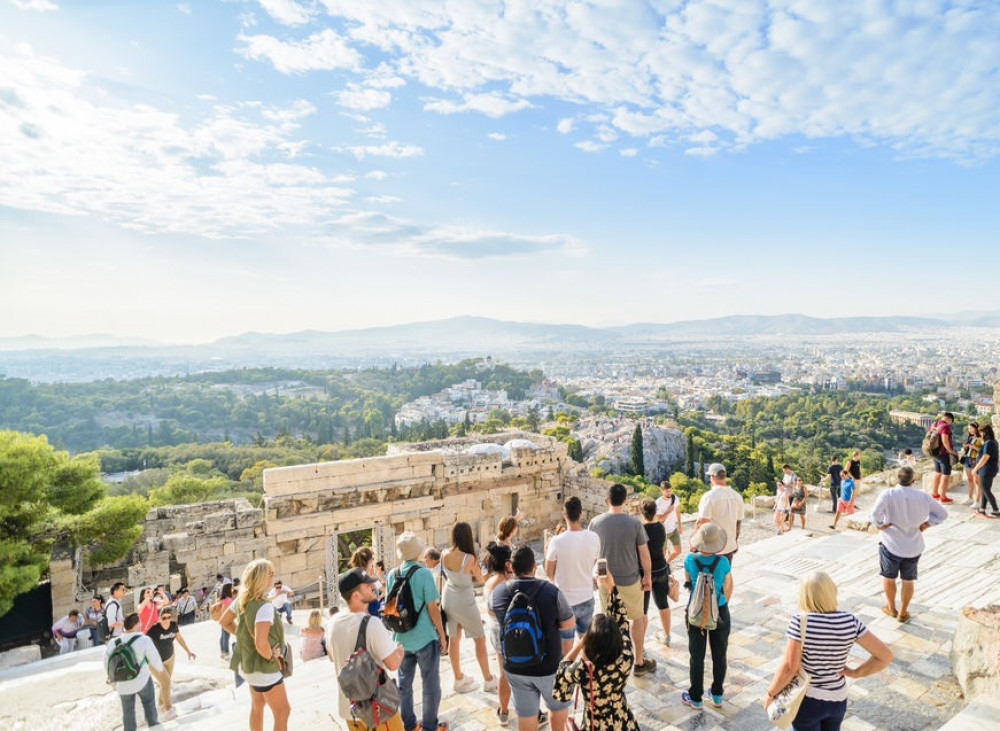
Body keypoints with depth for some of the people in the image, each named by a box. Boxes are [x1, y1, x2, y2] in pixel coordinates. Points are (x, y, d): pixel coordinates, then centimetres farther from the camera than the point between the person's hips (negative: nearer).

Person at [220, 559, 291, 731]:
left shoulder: (241, 600, -4)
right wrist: (272, 657, -20)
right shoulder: (264, 606, -31)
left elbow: (224, 622, 11)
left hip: (248, 663, 9)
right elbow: (261, 644, -39)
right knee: (283, 712, 5)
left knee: (257, 706, 26)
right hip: (264, 667, -9)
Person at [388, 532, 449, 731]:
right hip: (425, 639, -5)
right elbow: (432, 608, -15)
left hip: (401, 638, 5)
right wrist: (442, 635, -4)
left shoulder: (393, 575, -2)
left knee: (404, 682, 18)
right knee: (431, 684, 11)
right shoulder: (424, 573, -17)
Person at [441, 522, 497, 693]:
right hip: (465, 602, -5)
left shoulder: (444, 555, -12)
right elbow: (481, 580, -13)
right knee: (480, 640, 13)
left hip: (448, 600, 5)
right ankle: (488, 680, 25)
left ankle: (459, 679, 34)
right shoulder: (469, 559, -28)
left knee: (454, 639, 19)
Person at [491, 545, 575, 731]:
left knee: (526, 714, 21)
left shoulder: (499, 591, -13)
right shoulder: (551, 591, -23)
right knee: (558, 706, 24)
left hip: (515, 668, 3)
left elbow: (492, 613, 9)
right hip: (549, 667, -3)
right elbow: (569, 623, -10)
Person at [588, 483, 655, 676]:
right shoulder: (634, 522, -15)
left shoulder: (596, 522, -11)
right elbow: (644, 552, -7)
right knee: (638, 619, 19)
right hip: (630, 580, -1)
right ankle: (639, 662, 29)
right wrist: (648, 576, 6)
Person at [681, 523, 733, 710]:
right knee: (719, 655, 20)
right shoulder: (722, 562, -20)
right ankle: (717, 695, 35)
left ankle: (695, 698, 28)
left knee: (697, 656, 15)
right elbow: (728, 588, -5)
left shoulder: (690, 560, -19)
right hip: (720, 612, 0)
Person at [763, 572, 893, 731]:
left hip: (806, 700, -4)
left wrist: (770, 693, -8)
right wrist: (855, 673, 3)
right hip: (837, 699, 4)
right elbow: (886, 655, -9)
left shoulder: (800, 622, -23)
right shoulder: (850, 621, -11)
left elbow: (789, 668, -22)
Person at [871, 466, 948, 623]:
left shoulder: (889, 494, -19)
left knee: (888, 577, 19)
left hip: (891, 544, -3)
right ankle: (902, 613, 29)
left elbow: (876, 512, -33)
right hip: (913, 547, 3)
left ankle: (891, 608, 34)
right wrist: (926, 525, 4)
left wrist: (879, 525, -15)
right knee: (908, 581, 18)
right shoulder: (923, 497, -7)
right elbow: (942, 514, 4)